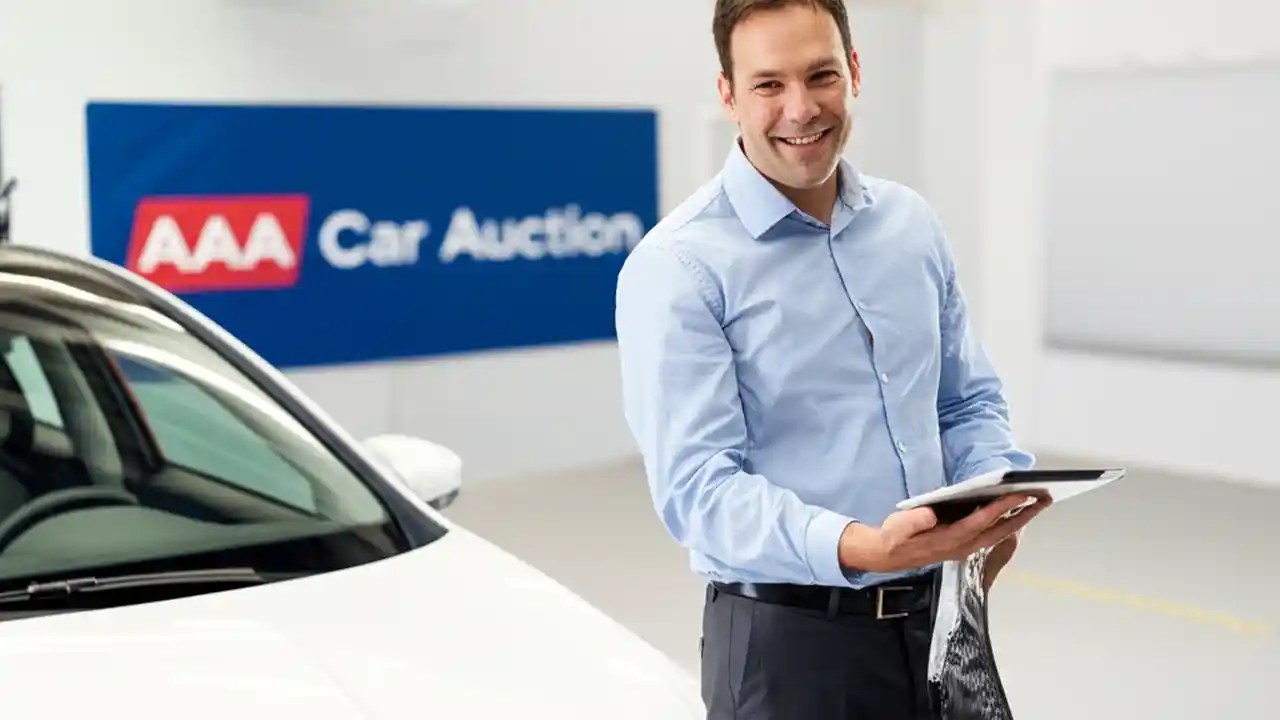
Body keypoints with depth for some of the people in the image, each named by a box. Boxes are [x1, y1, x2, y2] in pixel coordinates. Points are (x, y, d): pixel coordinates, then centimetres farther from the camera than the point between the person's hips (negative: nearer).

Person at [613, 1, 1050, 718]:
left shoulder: (913, 224, 6)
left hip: (937, 619, 6)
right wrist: (859, 549, -33)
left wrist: (996, 501, -7)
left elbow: (970, 404, 14)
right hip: (787, 639, -5)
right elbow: (697, 487, -19)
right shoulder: (679, 266, -13)